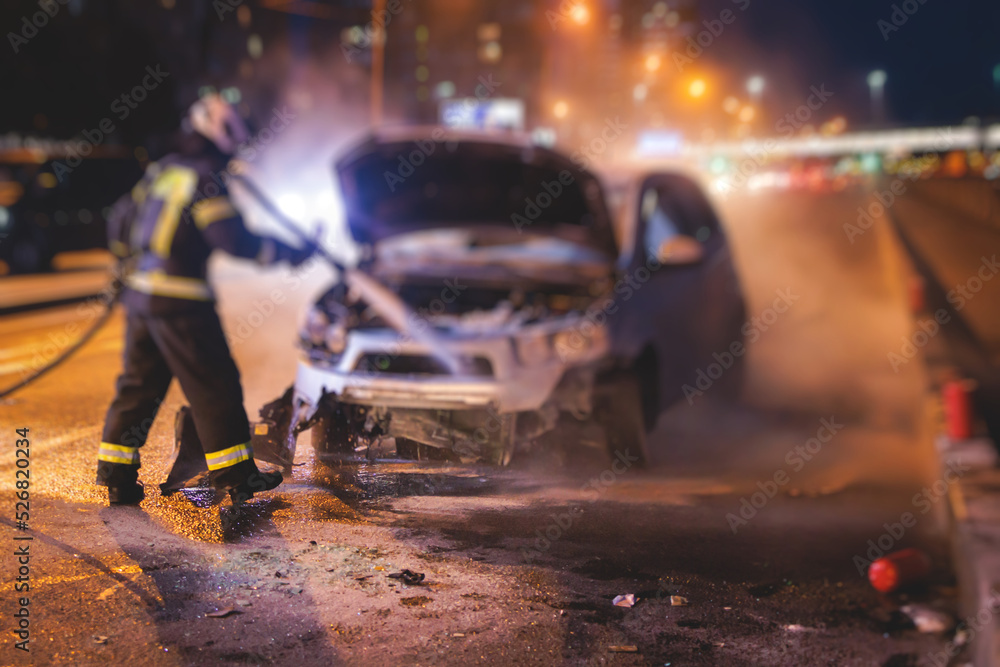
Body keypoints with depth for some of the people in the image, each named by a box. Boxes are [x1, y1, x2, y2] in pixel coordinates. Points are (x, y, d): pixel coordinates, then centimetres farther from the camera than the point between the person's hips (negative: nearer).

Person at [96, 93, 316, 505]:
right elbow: (234, 240, -19)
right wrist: (288, 253, -11)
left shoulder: (161, 171, 14)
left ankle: (116, 475, 17)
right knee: (215, 386, 1)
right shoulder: (206, 179, -11)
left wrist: (127, 256, 36)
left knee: (139, 385, 14)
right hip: (180, 300, -8)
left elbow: (120, 220, 19)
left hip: (140, 291, 8)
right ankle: (234, 475, 8)